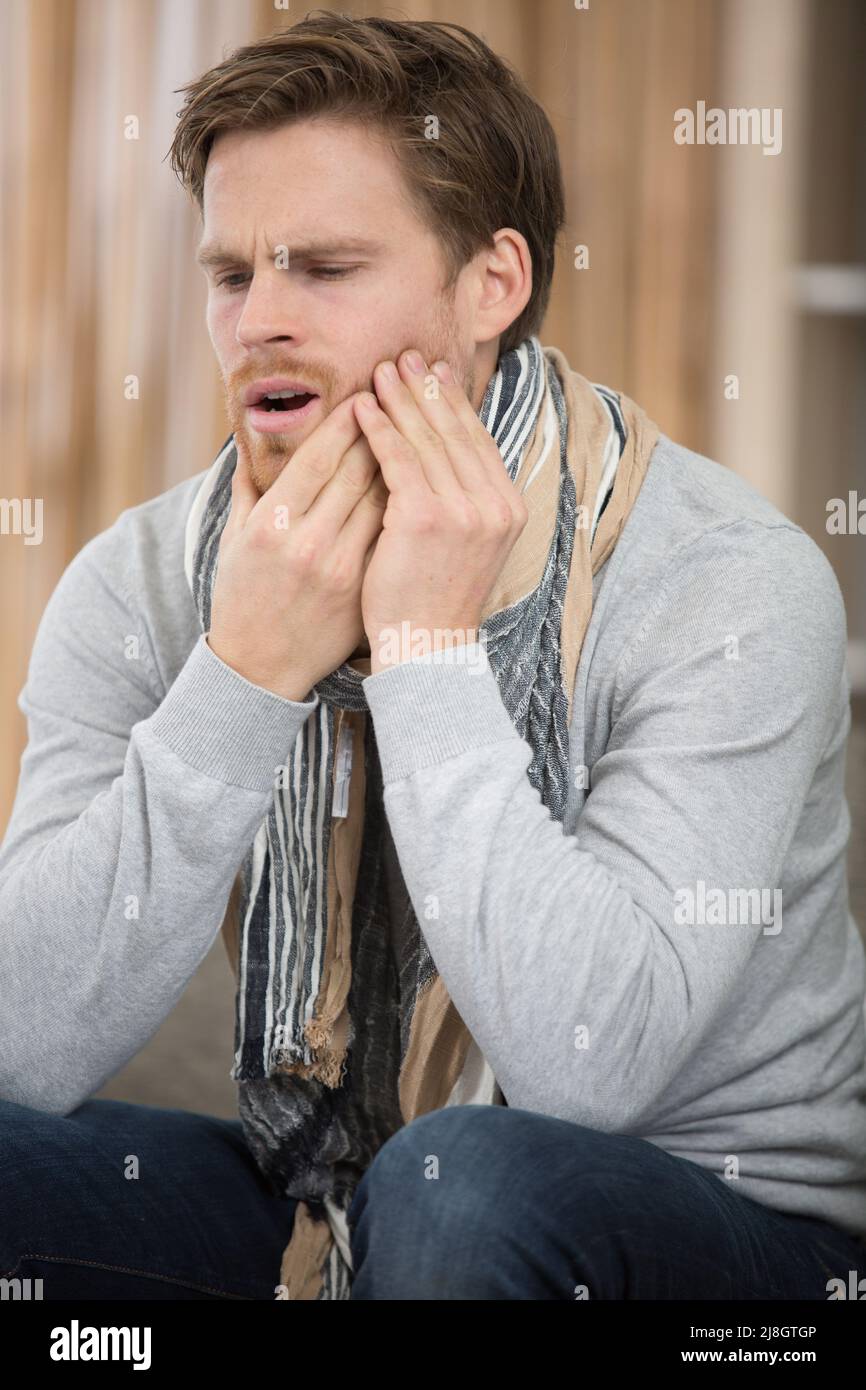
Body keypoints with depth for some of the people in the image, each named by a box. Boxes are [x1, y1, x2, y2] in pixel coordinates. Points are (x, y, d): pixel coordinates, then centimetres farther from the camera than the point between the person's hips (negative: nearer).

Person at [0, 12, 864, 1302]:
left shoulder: (729, 584, -19)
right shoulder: (143, 587, -6)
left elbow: (587, 1067, -29)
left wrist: (431, 651, -28)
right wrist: (242, 677, -24)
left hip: (735, 1227, -3)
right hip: (325, 1208, 4)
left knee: (469, 1179, -35)